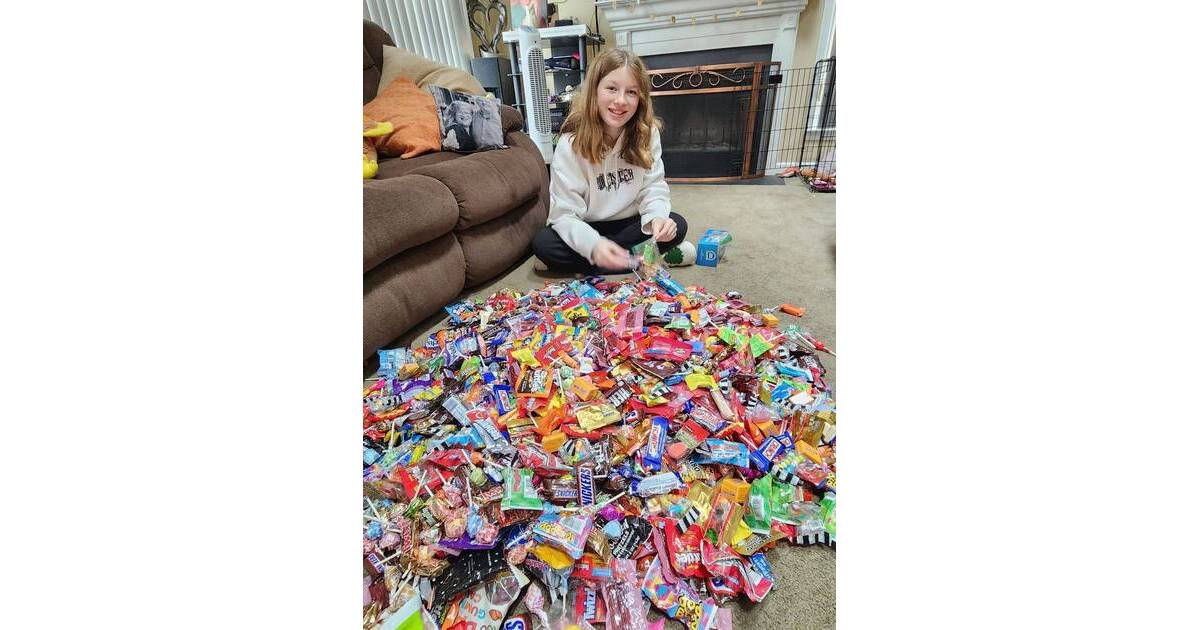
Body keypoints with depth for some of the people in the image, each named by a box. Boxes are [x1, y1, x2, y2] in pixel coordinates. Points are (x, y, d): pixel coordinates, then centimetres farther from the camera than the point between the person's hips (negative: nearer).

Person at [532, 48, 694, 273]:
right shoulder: (571, 144, -19)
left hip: (629, 223, 1)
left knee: (676, 225, -22)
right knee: (543, 244, -30)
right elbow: (564, 214, -23)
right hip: (587, 228, 0)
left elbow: (653, 188, -8)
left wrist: (657, 217, -33)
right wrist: (593, 245, -43)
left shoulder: (648, 133, -9)